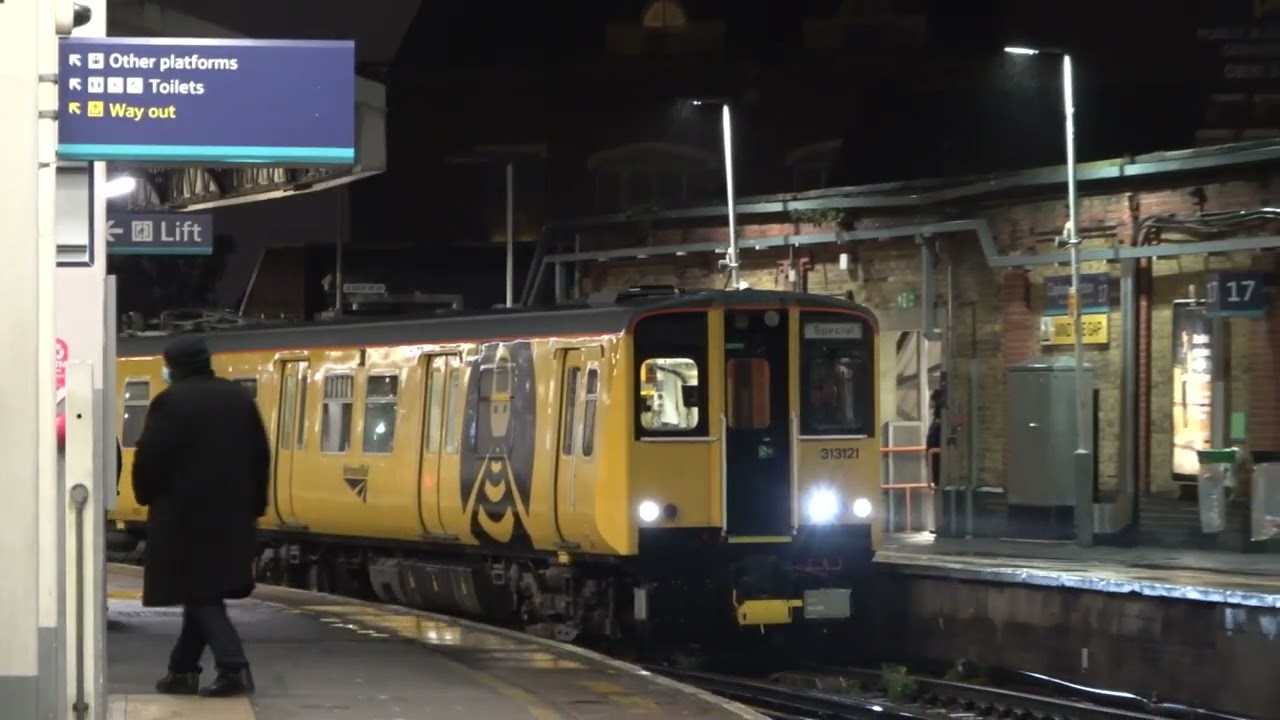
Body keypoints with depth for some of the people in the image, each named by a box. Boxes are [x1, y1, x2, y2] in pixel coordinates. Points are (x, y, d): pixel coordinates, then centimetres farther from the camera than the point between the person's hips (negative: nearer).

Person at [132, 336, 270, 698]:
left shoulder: (170, 402, -10)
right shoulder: (240, 398, 10)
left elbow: (150, 457, -12)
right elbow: (261, 455, 12)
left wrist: (145, 495, 6)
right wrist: (253, 504, 17)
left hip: (185, 512, -6)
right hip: (230, 513, 6)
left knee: (196, 591, -4)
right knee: (204, 589, 13)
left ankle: (233, 668, -15)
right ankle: (182, 669, 17)